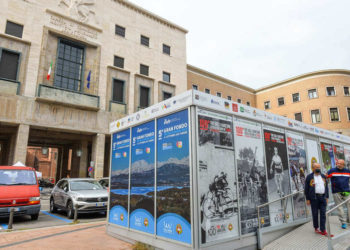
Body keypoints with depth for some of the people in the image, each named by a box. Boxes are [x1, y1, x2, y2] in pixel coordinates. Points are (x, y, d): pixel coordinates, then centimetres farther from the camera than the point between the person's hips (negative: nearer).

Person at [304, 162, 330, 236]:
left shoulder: (323, 176, 11)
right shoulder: (309, 177, -4)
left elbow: (326, 187, 16)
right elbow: (306, 189, -3)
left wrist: (327, 197, 10)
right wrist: (307, 199, -5)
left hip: (323, 197, 4)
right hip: (314, 198, -4)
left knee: (323, 214, 1)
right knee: (315, 214, 5)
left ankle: (323, 230, 5)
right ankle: (316, 228, 20)